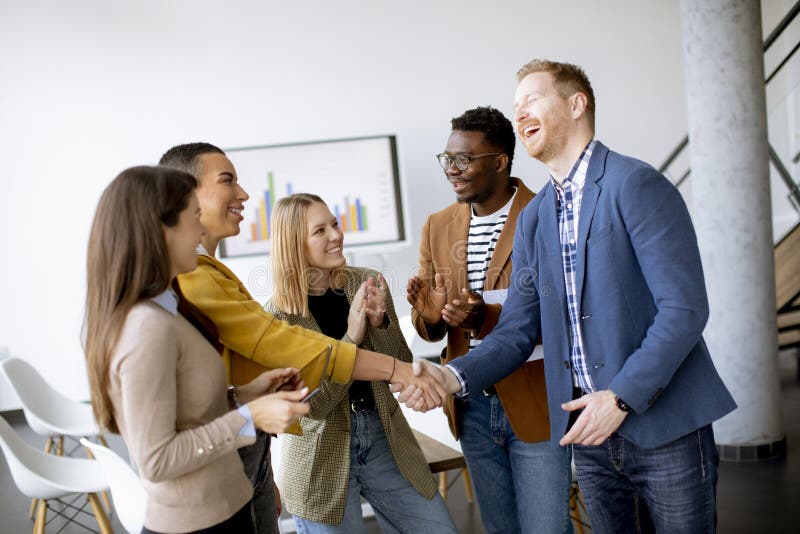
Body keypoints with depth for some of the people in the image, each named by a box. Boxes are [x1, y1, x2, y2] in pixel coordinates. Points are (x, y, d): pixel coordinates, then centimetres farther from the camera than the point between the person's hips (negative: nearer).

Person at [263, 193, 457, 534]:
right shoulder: (278, 315, -11)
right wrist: (351, 338, -24)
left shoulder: (368, 284, -2)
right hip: (322, 461, -3)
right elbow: (311, 404, -15)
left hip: (385, 439, 4)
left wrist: (380, 323, -19)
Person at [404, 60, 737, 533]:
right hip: (588, 429, 6)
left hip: (665, 424, -5)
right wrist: (455, 376, -10)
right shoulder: (533, 217, 10)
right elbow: (517, 331, 7)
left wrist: (622, 397, -22)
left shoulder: (636, 184, -10)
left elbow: (685, 308, -16)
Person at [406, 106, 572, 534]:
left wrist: (486, 317, -29)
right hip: (471, 406, 5)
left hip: (535, 403, -5)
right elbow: (431, 331, 10)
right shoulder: (438, 227, 6)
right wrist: (430, 315, -14)